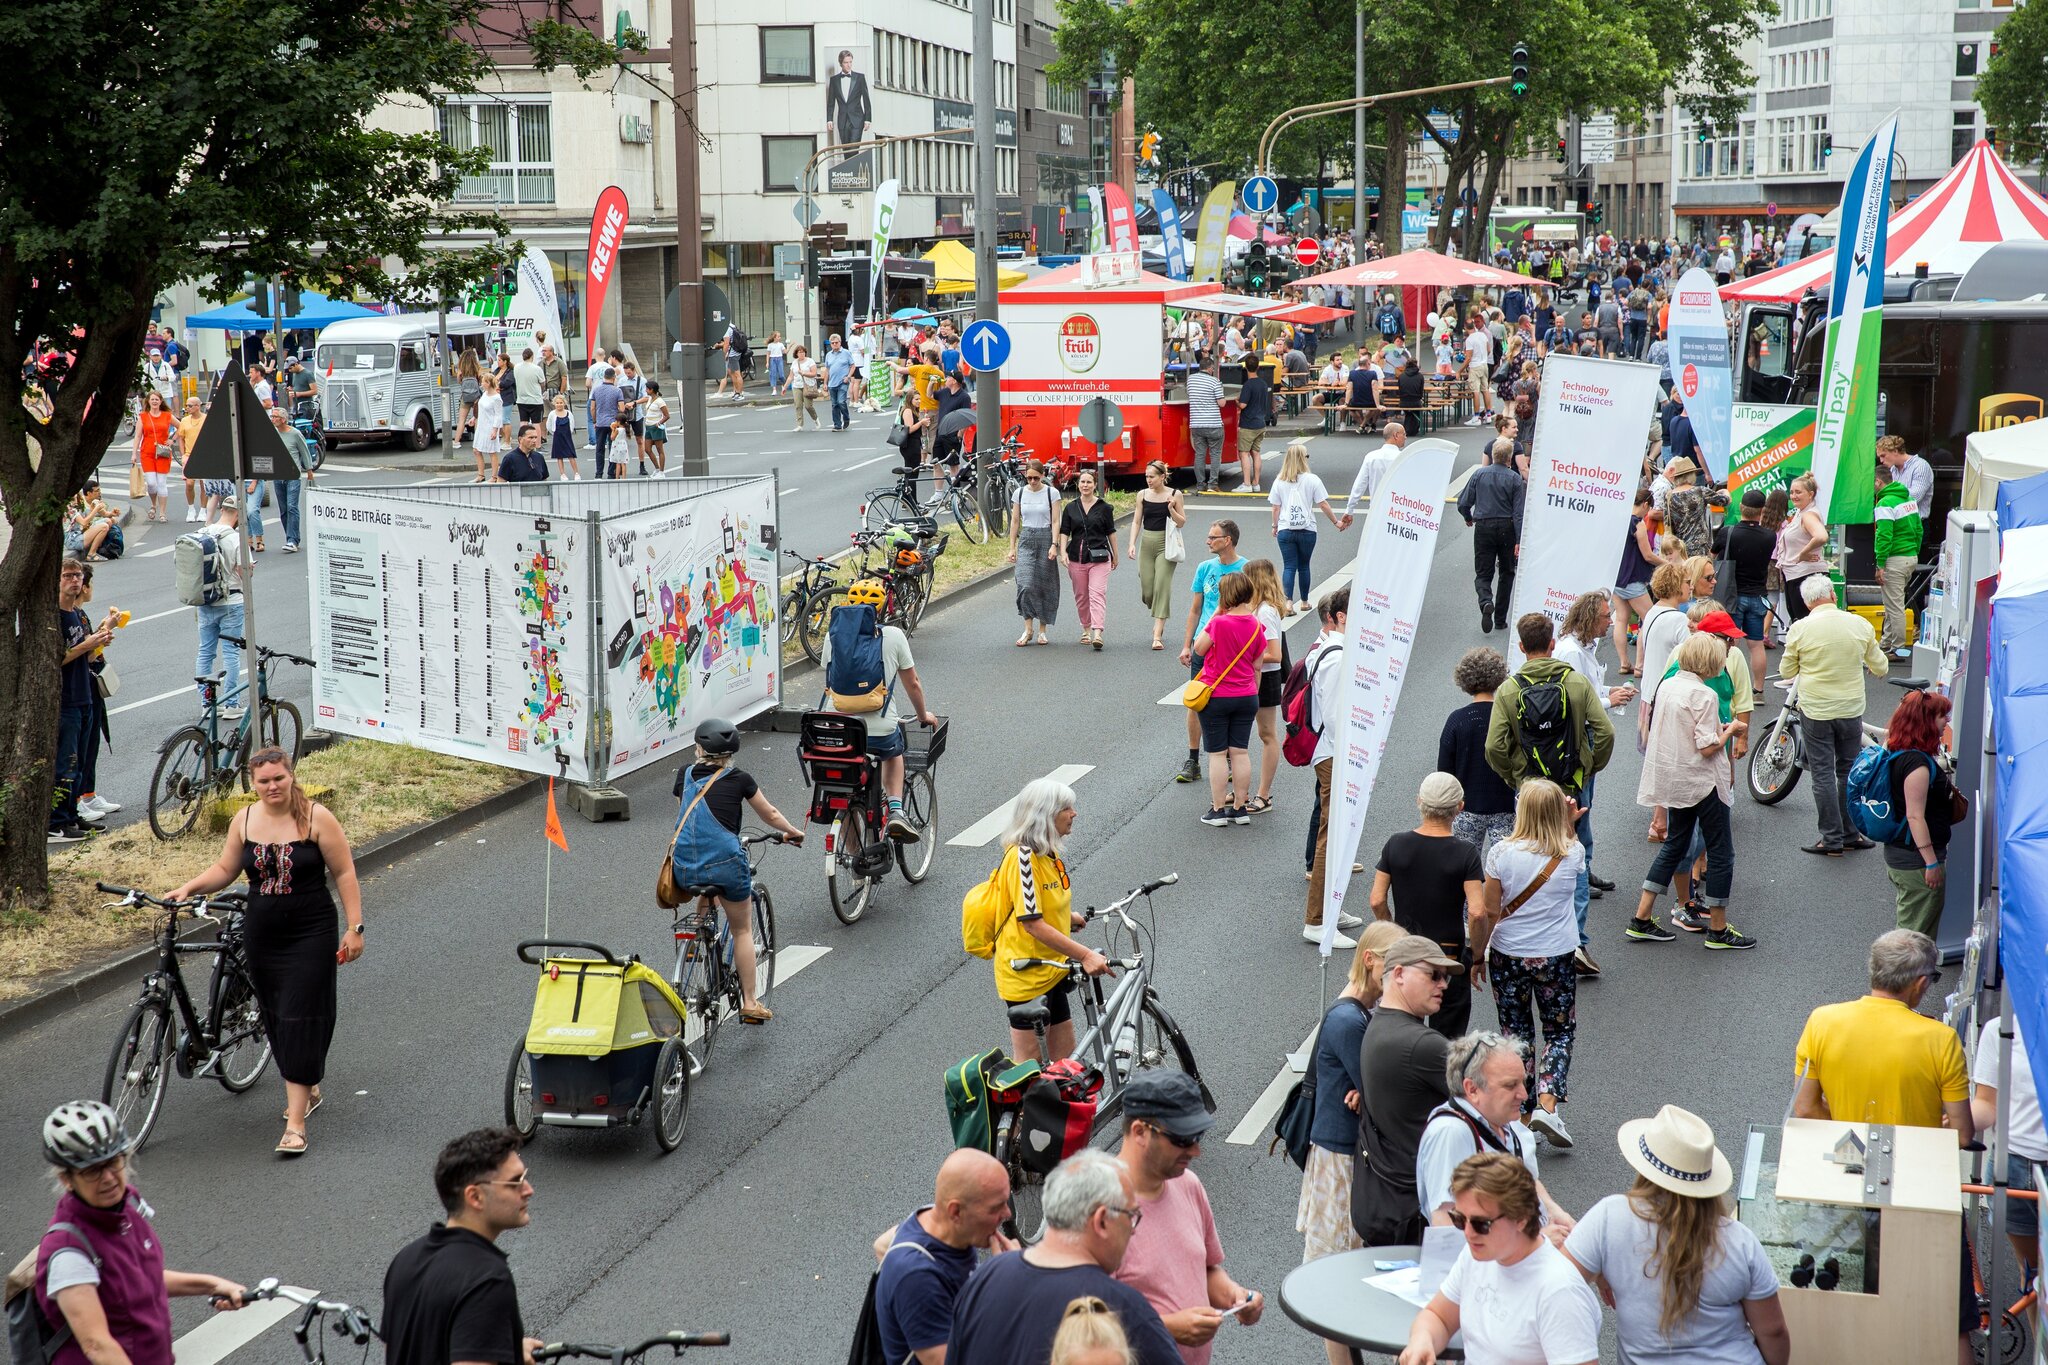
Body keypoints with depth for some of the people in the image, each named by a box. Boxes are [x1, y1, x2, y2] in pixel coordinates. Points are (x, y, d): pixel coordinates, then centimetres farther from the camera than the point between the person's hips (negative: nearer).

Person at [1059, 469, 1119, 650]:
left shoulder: (1104, 507, 3)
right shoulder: (1070, 508, 8)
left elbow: (1111, 532, 9)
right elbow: (1064, 532, 4)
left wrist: (1115, 556, 14)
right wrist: (1063, 552, -11)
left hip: (1099, 557, -3)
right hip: (1076, 558, 3)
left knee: (1097, 593, -14)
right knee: (1081, 596, 9)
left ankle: (1097, 633, -24)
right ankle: (1086, 630, 24)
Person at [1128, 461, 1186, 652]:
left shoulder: (1174, 494, -4)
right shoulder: (1143, 495, 4)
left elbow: (1182, 522, -1)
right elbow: (1137, 521, 8)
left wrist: (1171, 509, -19)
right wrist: (1132, 544, -4)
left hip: (1166, 545, -3)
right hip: (1147, 544, 3)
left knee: (1162, 587, -11)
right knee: (1147, 591, 4)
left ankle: (1157, 636, -11)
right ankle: (1159, 621, 36)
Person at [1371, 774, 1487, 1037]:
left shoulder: (1396, 844, -6)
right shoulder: (1465, 853, -15)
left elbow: (1377, 901, -4)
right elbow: (1477, 912, -20)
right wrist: (1477, 955, -5)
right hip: (1449, 956, -3)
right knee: (1446, 1040, 9)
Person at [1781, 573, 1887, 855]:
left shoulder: (1800, 629, -11)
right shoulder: (1860, 625, -4)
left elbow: (1786, 671, -1)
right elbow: (1880, 668, 6)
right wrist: (1879, 669, 30)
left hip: (1815, 709, -3)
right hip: (1851, 708, 3)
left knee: (1823, 773, 4)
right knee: (1850, 771, 15)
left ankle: (1832, 839, 5)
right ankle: (1851, 834, 21)